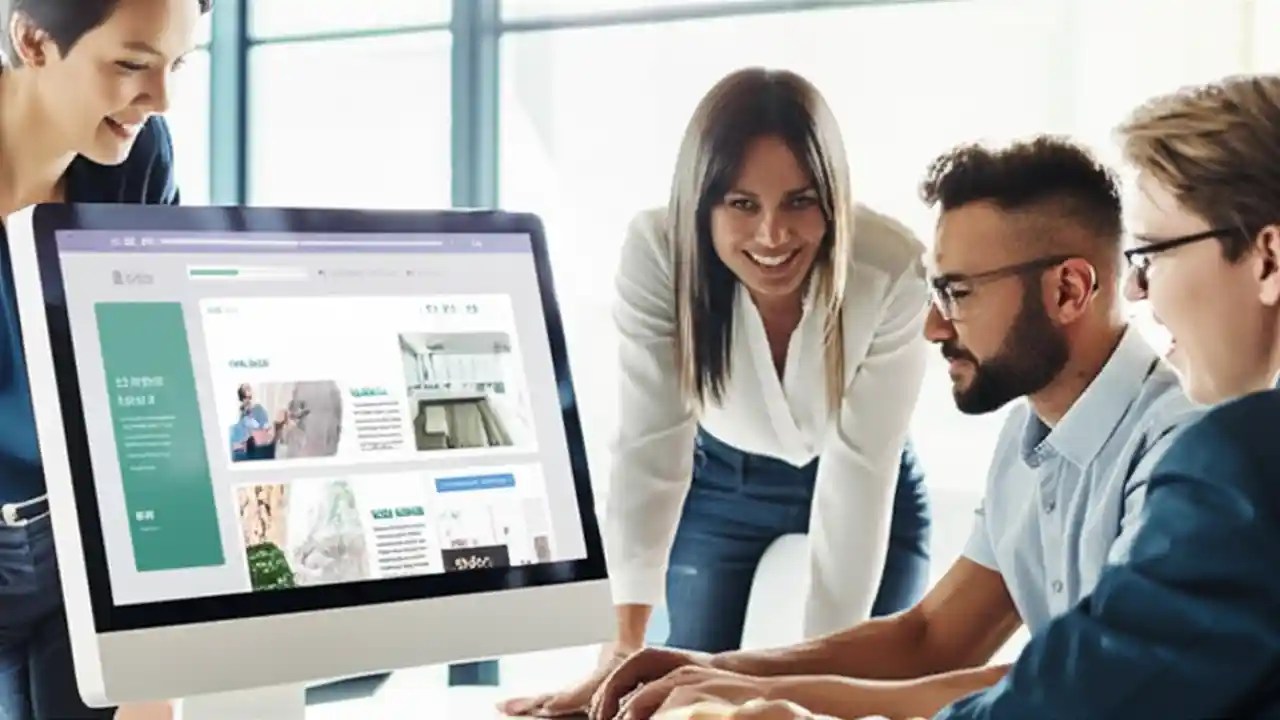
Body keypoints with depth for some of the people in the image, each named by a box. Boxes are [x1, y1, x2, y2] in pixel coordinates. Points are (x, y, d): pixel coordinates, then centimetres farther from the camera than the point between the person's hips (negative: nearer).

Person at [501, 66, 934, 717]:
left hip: (872, 495, -1)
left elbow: (859, 470, -31)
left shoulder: (893, 271, -34)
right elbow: (650, 445, -33)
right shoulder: (657, 252, -31)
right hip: (719, 479, 1)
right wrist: (626, 647, -40)